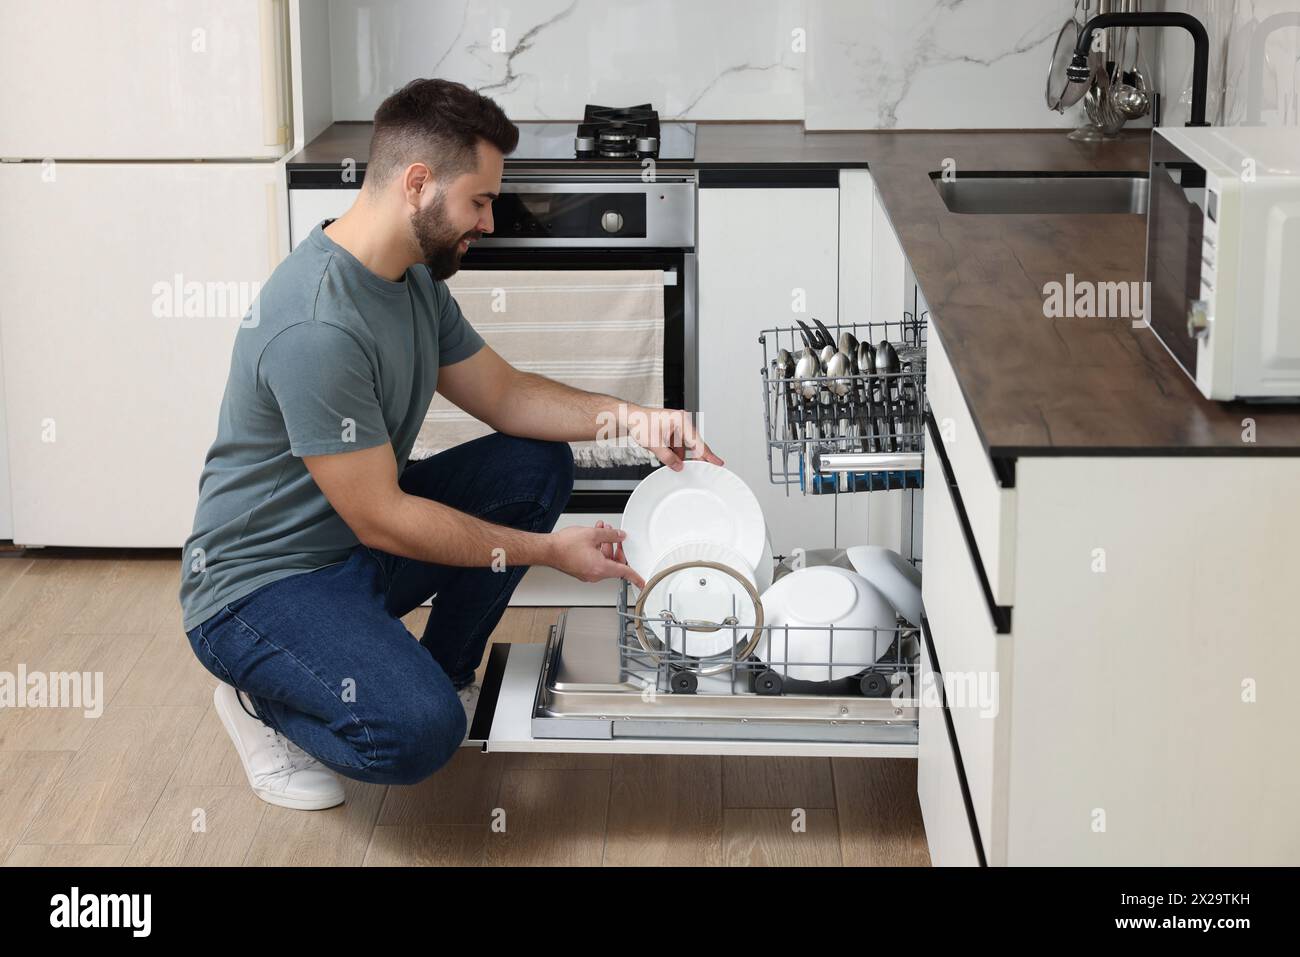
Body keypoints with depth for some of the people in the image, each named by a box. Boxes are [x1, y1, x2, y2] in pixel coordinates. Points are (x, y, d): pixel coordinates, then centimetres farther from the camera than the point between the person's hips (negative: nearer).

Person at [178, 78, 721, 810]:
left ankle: (447, 675, 11)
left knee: (539, 464, -2)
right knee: (418, 733, -32)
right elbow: (379, 518, -25)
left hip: (363, 550, 9)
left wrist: (630, 419, -6)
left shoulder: (414, 278, 2)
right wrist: (546, 551, -18)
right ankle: (263, 698, 0)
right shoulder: (316, 329, -30)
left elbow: (503, 393, 11)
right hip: (261, 583, -9)